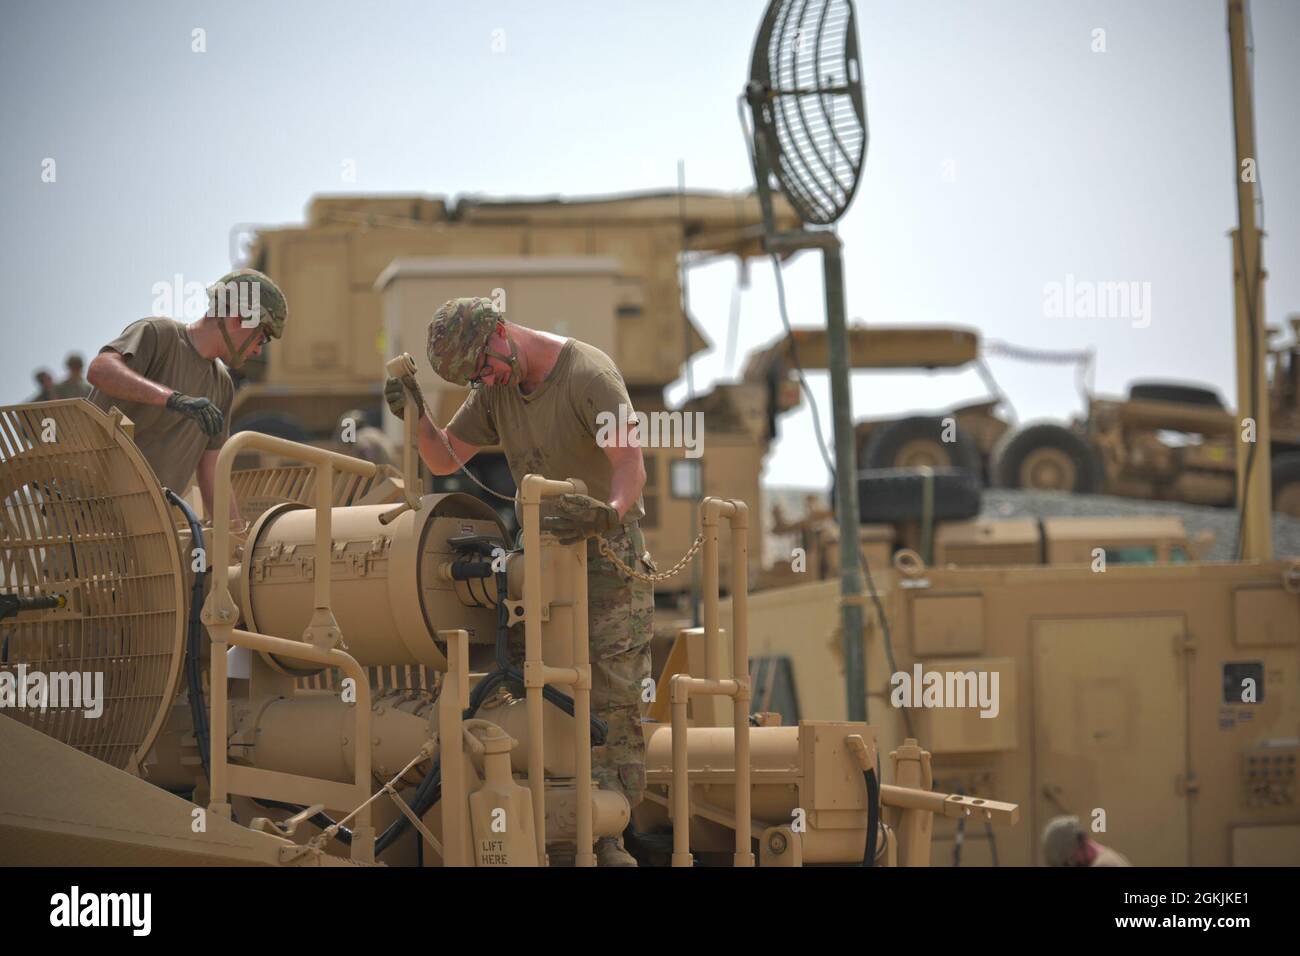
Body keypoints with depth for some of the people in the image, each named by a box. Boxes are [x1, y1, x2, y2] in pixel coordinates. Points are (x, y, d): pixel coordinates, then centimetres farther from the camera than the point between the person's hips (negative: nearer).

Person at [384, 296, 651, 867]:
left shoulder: (589, 375, -18)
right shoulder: (496, 390, 5)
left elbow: (630, 464, -29)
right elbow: (445, 459, 10)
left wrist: (610, 512, -50)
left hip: (607, 549, -7)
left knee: (612, 697, -9)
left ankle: (605, 837, -8)